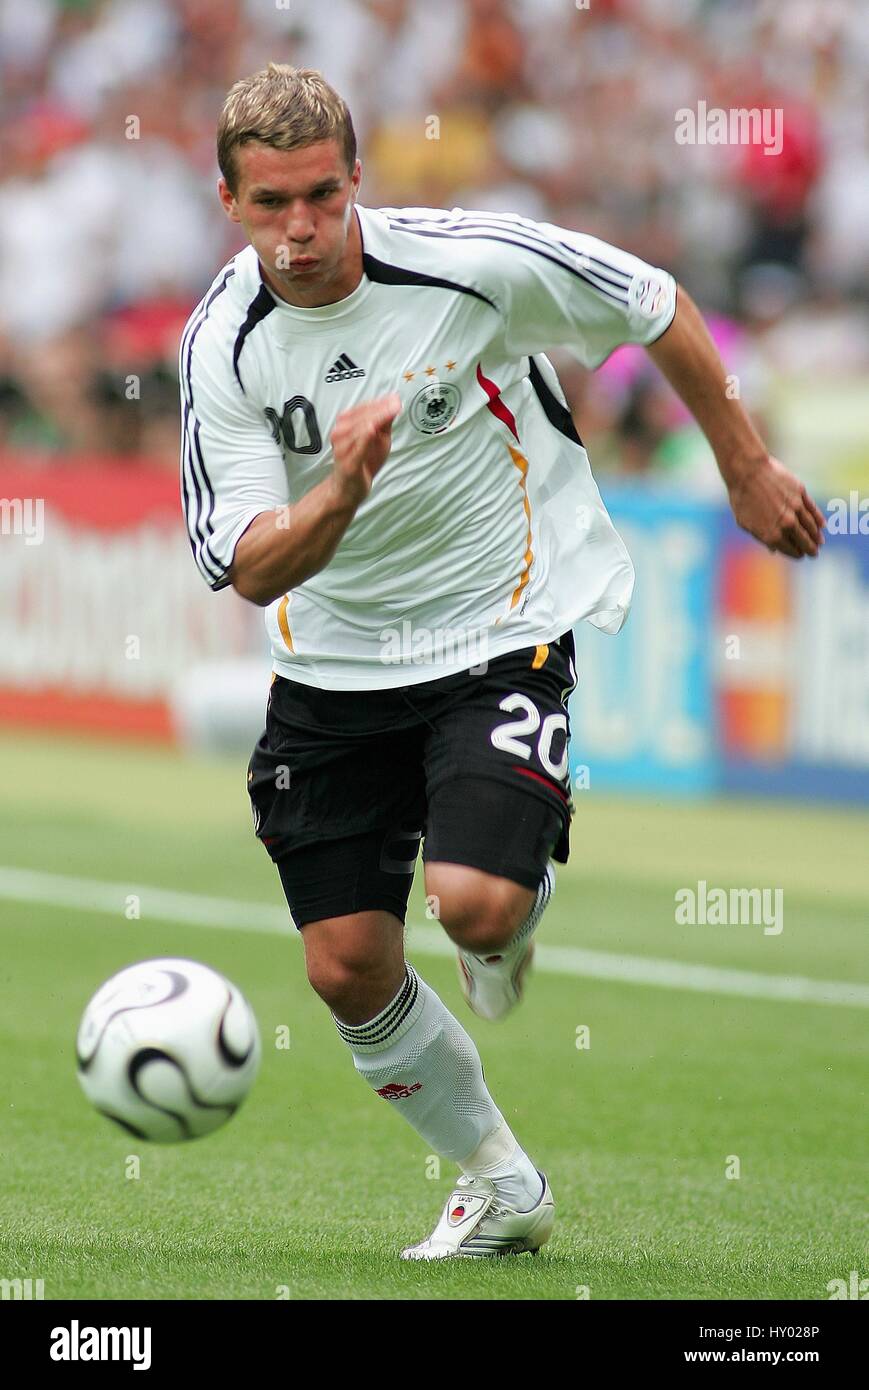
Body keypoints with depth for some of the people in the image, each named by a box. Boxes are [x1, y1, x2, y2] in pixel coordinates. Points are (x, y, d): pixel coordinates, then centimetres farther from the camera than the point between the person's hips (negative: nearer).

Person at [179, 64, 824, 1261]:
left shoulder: (472, 262, -18)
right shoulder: (223, 345, -12)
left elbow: (659, 310, -1)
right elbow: (253, 571, -17)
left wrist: (747, 468, 8)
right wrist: (339, 495, -37)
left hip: (500, 633, -3)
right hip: (333, 661, 4)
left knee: (475, 905, -24)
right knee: (348, 968, 1)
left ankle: (525, 902, 16)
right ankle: (500, 1189, 24)